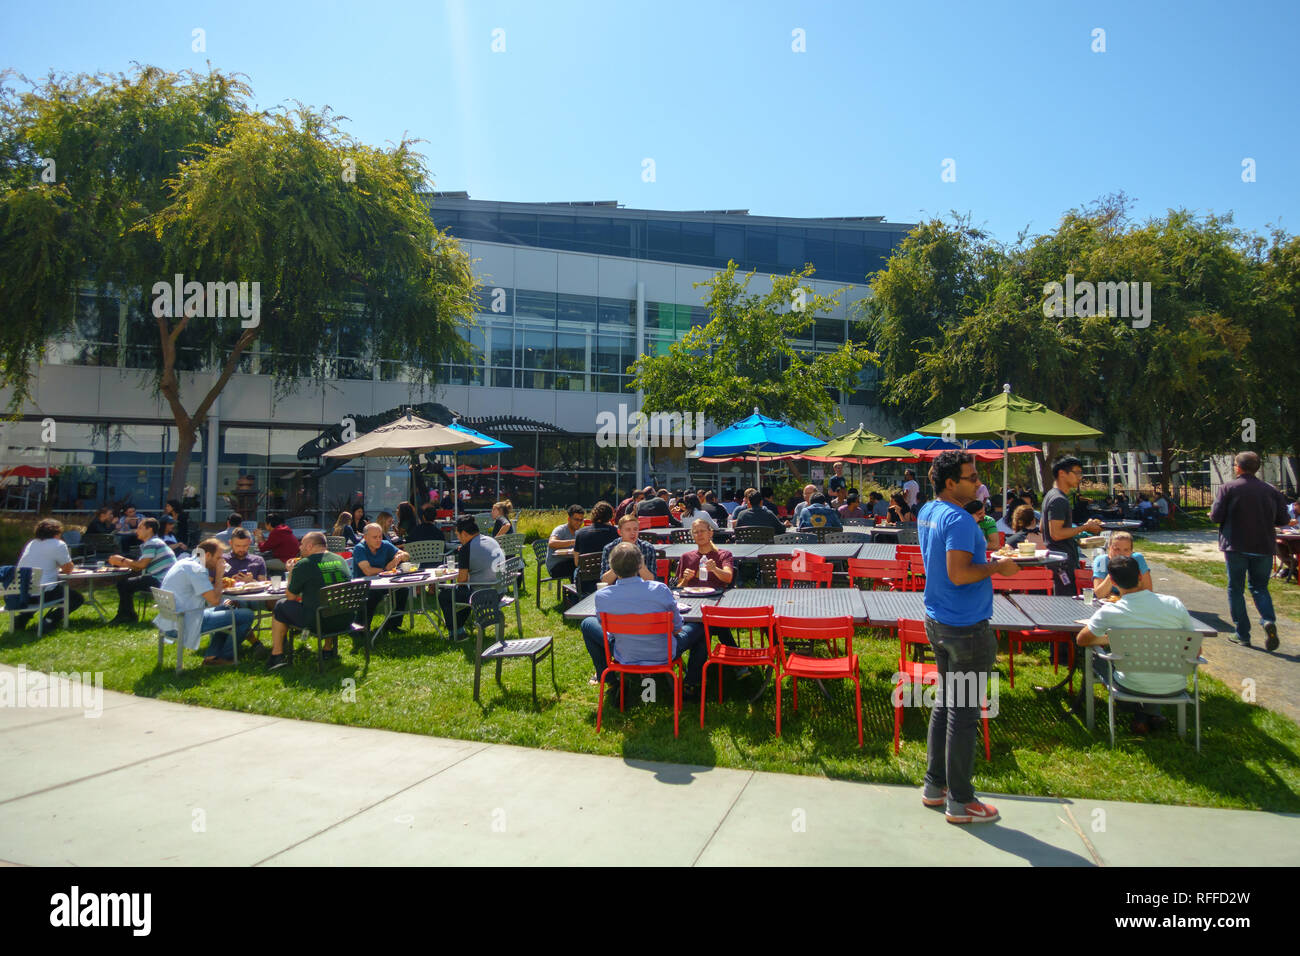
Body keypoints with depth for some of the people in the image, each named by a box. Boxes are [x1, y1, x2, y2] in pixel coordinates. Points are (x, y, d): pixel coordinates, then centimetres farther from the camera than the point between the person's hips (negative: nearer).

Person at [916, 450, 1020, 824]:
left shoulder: (928, 512, 9)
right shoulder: (959, 520, -21)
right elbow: (958, 574, -28)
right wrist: (997, 567, -14)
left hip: (938, 622, 10)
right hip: (966, 628, -10)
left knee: (945, 702, 18)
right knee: (963, 712, 0)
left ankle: (935, 785, 27)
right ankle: (959, 802, 10)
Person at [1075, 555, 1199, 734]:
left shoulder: (1108, 612, -15)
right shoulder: (1174, 604, -9)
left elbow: (1081, 640, 2)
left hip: (1135, 688, -3)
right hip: (1175, 688, 3)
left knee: (1094, 656, 23)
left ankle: (1139, 714, 23)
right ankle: (1152, 713, 24)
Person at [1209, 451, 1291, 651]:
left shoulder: (1228, 488, -7)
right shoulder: (1271, 490, 3)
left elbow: (1216, 516, -11)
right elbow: (1283, 519, 4)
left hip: (1236, 546, -3)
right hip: (1263, 547, 3)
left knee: (1236, 589, 7)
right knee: (1260, 587, 14)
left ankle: (1242, 634, 8)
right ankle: (1268, 620, -13)